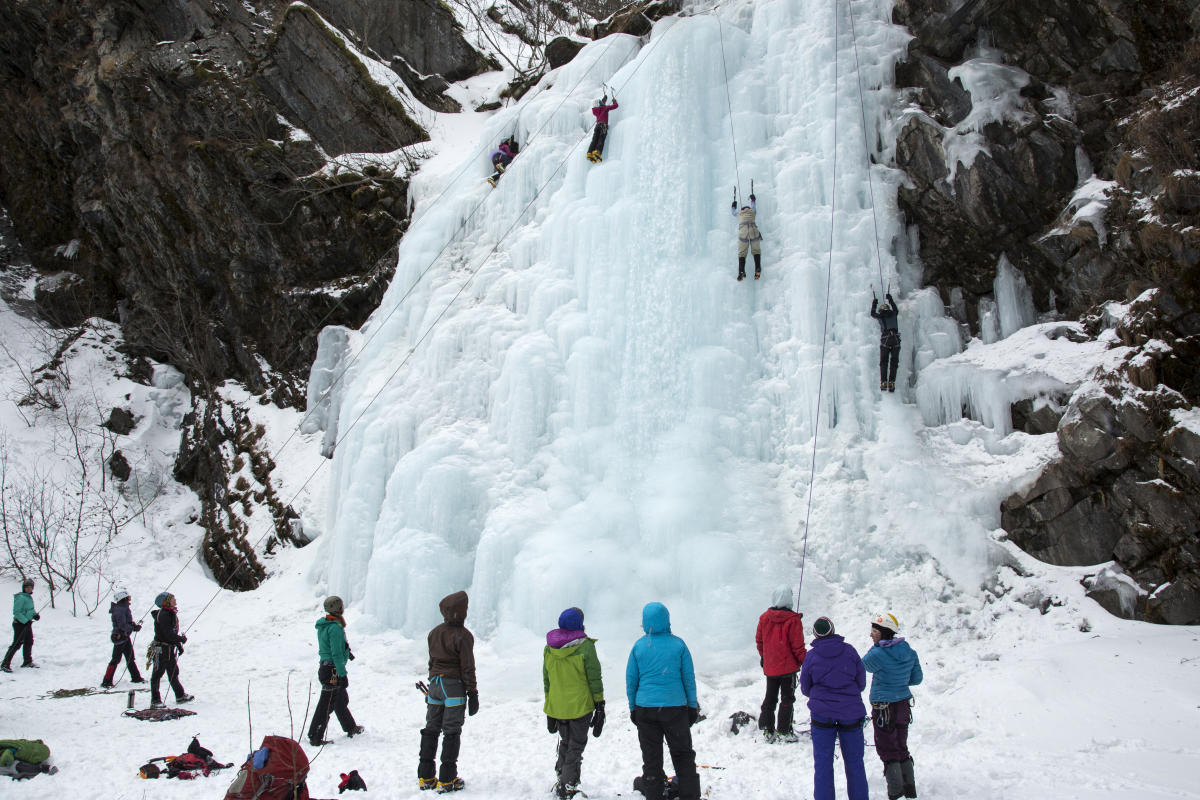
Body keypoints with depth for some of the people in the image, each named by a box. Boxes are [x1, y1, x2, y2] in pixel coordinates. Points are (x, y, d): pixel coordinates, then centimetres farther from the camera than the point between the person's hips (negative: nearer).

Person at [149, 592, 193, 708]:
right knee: (158, 673, -2)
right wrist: (181, 639, -13)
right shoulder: (163, 615, -18)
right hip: (161, 649, -9)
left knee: (173, 672, 16)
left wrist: (179, 646, 15)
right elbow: (168, 634, -23)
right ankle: (155, 700, 4)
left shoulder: (172, 614, 11)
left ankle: (180, 695, 24)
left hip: (170, 648, 9)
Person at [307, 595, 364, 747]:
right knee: (327, 704, -3)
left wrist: (346, 652, 36)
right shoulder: (335, 628, -21)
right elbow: (337, 654, -22)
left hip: (324, 665, 10)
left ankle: (351, 728, 37)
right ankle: (315, 737, 2)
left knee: (342, 699, 22)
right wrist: (343, 674, -20)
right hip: (332, 671, -10)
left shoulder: (323, 625, 9)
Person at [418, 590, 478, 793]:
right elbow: (467, 668, -12)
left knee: (431, 729, 14)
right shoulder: (463, 636, -14)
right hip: (454, 686, -6)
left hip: (435, 683, 6)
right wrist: (473, 693, -6)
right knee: (451, 731, 2)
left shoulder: (434, 633, 5)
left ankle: (425, 776, 17)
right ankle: (447, 779, 4)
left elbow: (431, 661, 13)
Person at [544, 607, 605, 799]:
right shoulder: (585, 646, -15)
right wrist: (600, 703, -2)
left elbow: (546, 680, 9)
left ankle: (560, 780, 28)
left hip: (557, 707, 5)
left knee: (565, 742, 23)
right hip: (580, 706, -4)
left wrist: (550, 704, 18)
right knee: (576, 746, 8)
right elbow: (594, 678, -11)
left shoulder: (549, 648, 1)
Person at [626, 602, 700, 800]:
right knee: (683, 754, 13)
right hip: (675, 707, -1)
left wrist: (633, 708, 13)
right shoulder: (678, 644, -6)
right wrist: (693, 706, 9)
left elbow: (631, 680, 3)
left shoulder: (638, 646, -3)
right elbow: (689, 678, 0)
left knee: (651, 756, 12)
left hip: (645, 707, 1)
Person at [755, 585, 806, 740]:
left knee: (770, 698, 16)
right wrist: (804, 662, 1)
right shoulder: (793, 620, -16)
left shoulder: (764, 617, -2)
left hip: (770, 667, 4)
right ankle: (784, 731, 5)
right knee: (787, 698, 6)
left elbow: (759, 640, 8)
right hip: (788, 667, -4)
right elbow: (797, 645, -13)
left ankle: (767, 729, 17)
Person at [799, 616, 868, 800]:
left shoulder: (811, 656, -4)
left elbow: (805, 688, 6)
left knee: (823, 763, 6)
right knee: (854, 761, 13)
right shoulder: (849, 651, -3)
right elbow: (861, 683, 4)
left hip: (822, 714, -1)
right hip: (851, 713, 1)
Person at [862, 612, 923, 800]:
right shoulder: (909, 652, -2)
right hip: (904, 705, 7)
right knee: (901, 747, 21)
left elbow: (865, 665, 0)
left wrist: (876, 646, 8)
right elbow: (917, 678, 7)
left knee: (887, 749, 7)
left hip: (884, 707, -7)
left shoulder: (878, 654, -21)